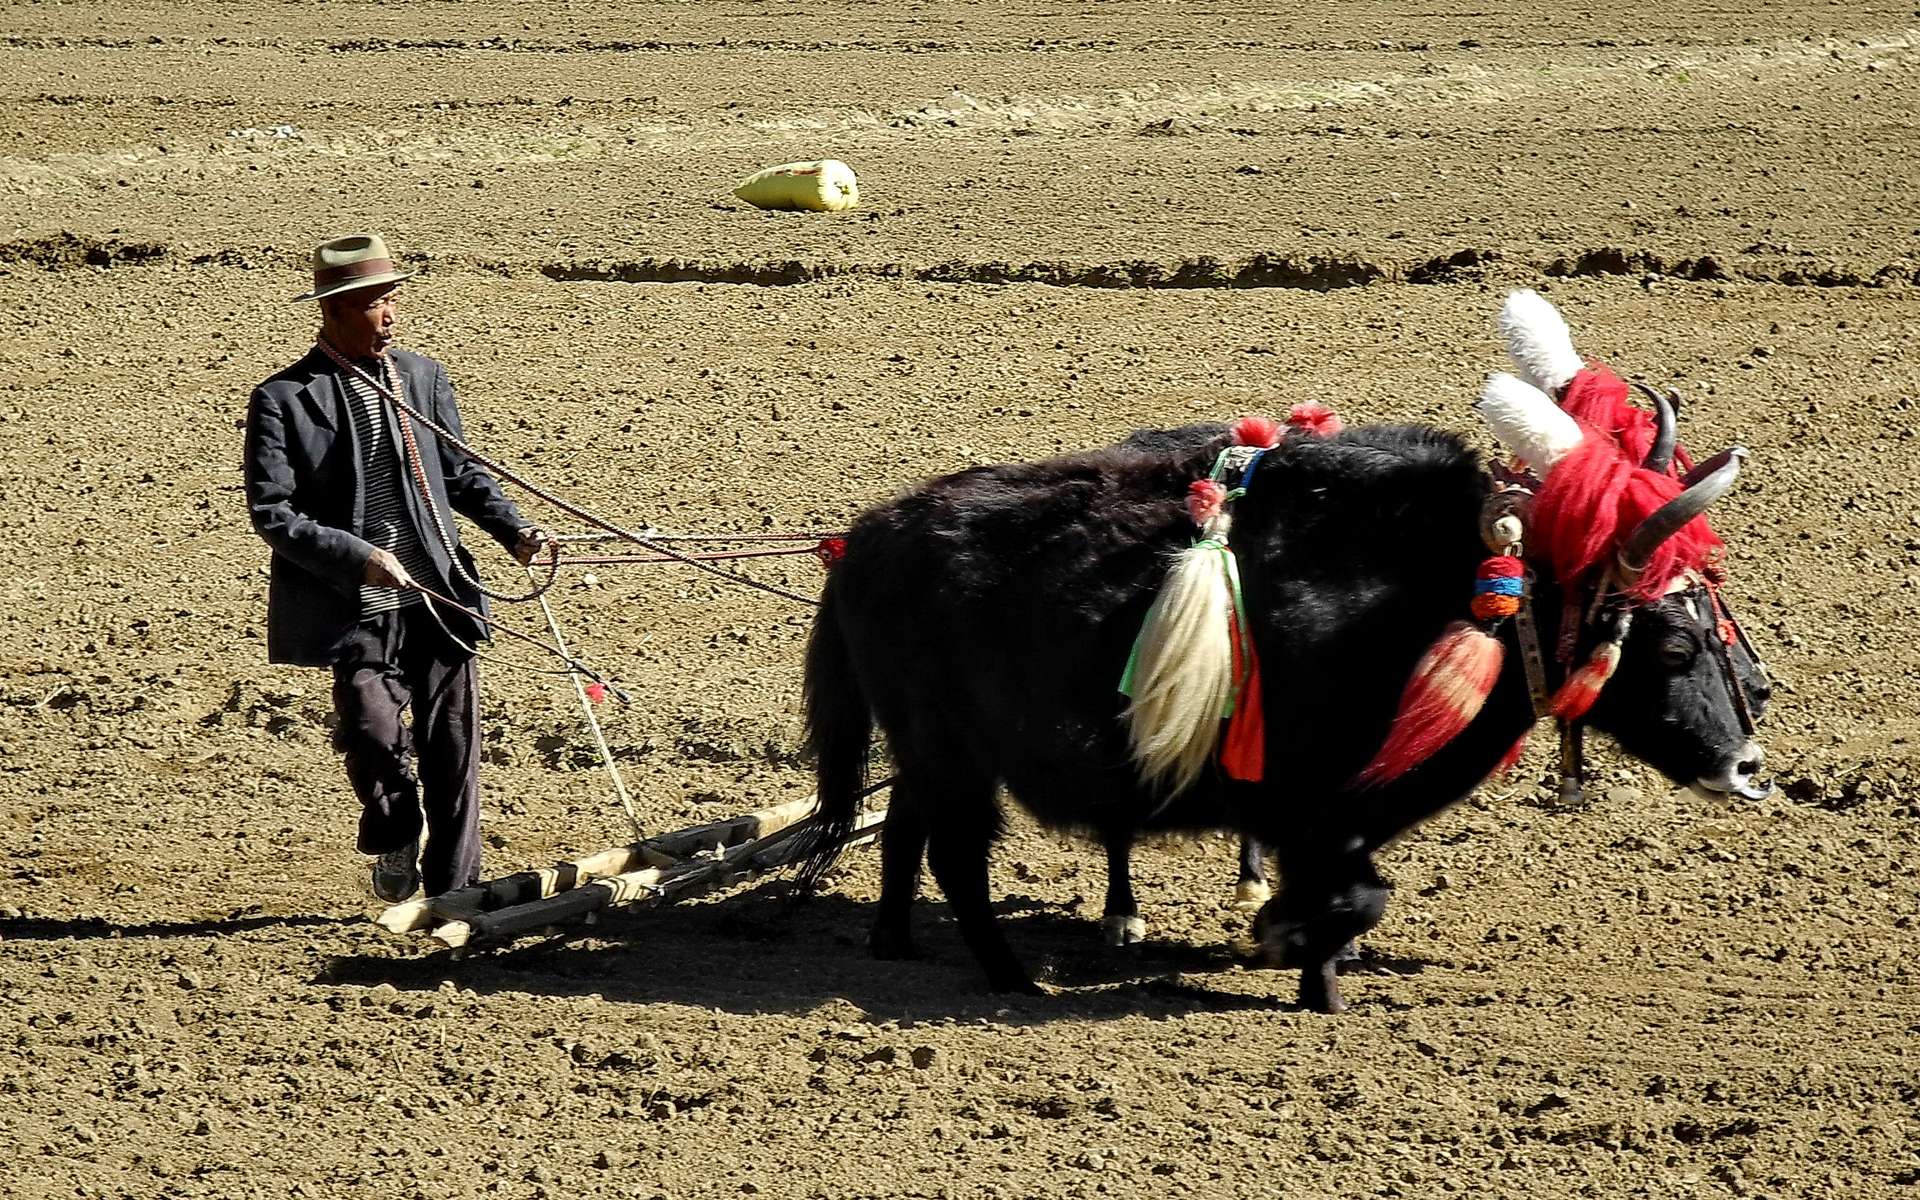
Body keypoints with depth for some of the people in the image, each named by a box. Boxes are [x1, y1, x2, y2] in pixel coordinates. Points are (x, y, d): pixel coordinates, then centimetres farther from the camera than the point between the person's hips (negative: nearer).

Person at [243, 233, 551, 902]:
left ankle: (454, 890, 17)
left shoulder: (423, 379, 9)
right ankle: (394, 838, 15)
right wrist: (359, 557, -19)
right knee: (373, 733, -16)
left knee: (454, 745, 4)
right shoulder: (282, 401, -5)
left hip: (439, 596, 4)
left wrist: (512, 530, 1)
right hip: (357, 608, -4)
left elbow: (461, 471, 18)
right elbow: (273, 514, -8)